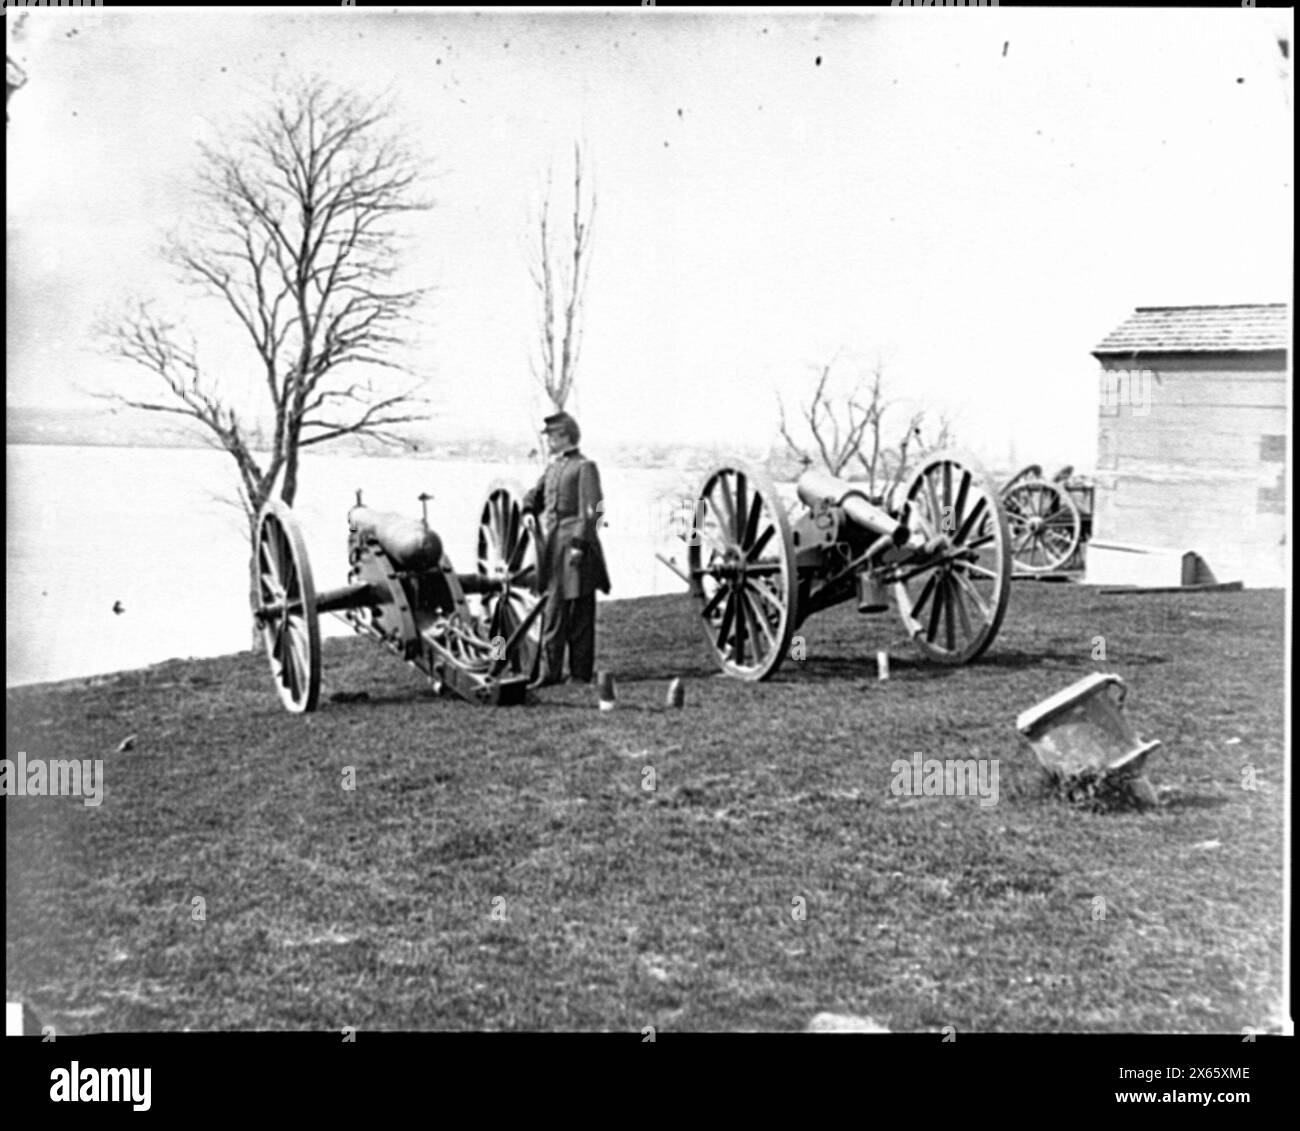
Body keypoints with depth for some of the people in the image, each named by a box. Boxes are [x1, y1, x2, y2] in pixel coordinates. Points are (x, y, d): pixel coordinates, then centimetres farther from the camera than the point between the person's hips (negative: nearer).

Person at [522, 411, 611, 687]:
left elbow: (591, 510, -13)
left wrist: (579, 543, -18)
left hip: (575, 545, -7)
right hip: (552, 545, 7)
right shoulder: (552, 467, 17)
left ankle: (581, 672, 4)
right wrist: (529, 510, 3)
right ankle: (549, 672, 8)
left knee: (579, 612, -1)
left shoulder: (585, 467, -6)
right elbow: (536, 494, 25)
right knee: (552, 609, 6)